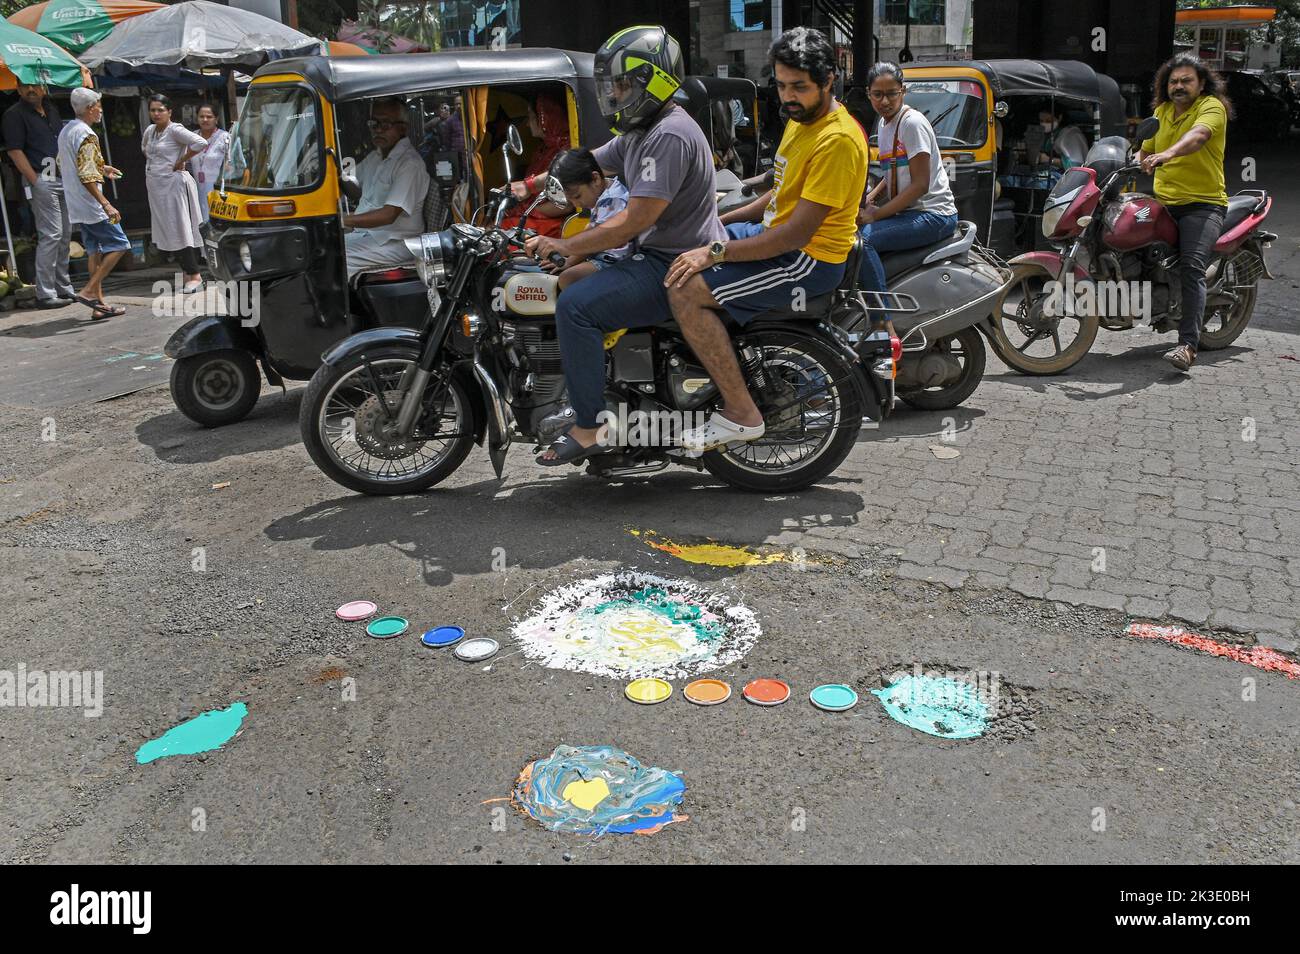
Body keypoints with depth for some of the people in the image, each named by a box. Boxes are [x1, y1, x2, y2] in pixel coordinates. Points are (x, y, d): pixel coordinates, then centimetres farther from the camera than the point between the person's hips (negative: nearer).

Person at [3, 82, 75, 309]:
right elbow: (15, 151, -12)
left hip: (63, 179, 8)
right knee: (51, 234, -11)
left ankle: (63, 288, 20)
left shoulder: (51, 110, 17)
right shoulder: (14, 115, -6)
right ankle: (44, 294, -8)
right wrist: (36, 181, -17)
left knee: (65, 234, 11)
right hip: (42, 180, -8)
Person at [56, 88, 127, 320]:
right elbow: (87, 176, -23)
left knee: (95, 252, 11)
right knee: (118, 245, -3)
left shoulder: (65, 131, 15)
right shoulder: (86, 134, -15)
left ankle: (99, 305, 11)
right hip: (90, 204, -9)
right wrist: (106, 204, -26)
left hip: (75, 206, 9)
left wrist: (101, 168, 27)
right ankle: (88, 291, -9)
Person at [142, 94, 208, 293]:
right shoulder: (149, 130, 13)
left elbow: (201, 143, -24)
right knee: (169, 231, 8)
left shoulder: (174, 130, -10)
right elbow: (144, 147, 35)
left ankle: (194, 275, -7)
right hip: (156, 187, 8)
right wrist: (153, 162, 18)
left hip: (173, 185, -8)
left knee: (180, 230, -10)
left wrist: (181, 161, -15)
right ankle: (187, 273, 13)